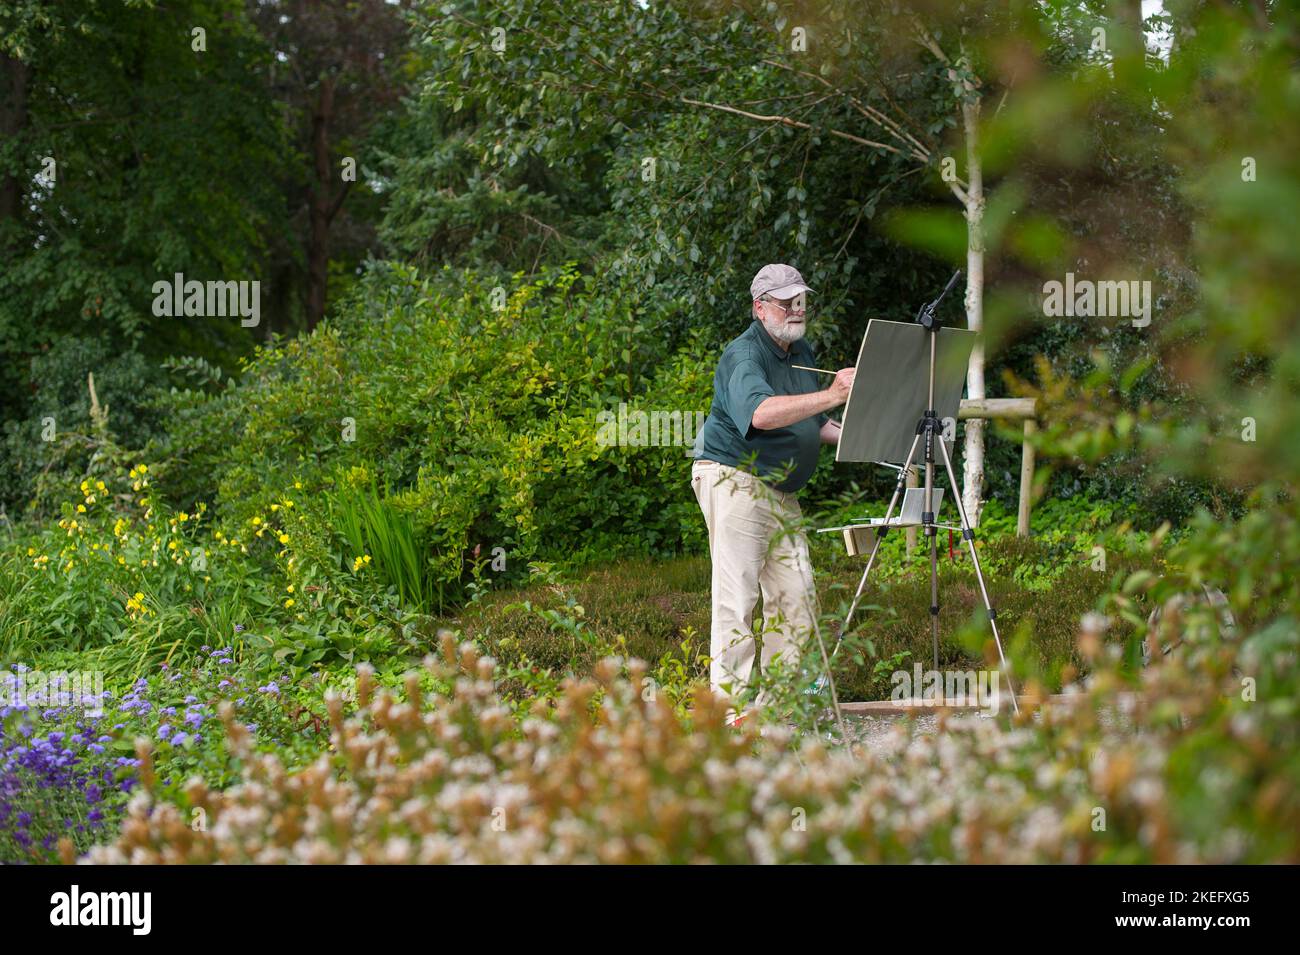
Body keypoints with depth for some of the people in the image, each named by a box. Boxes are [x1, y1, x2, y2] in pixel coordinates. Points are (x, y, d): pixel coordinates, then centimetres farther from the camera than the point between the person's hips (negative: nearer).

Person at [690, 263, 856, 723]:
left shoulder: (801, 353, 14)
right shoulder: (743, 356, -17)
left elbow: (810, 423, 24)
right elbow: (761, 412, -38)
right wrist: (831, 396, -45)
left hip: (780, 490, 9)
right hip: (733, 479, -9)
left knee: (796, 597, 7)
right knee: (737, 598, -11)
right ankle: (732, 710, -12)